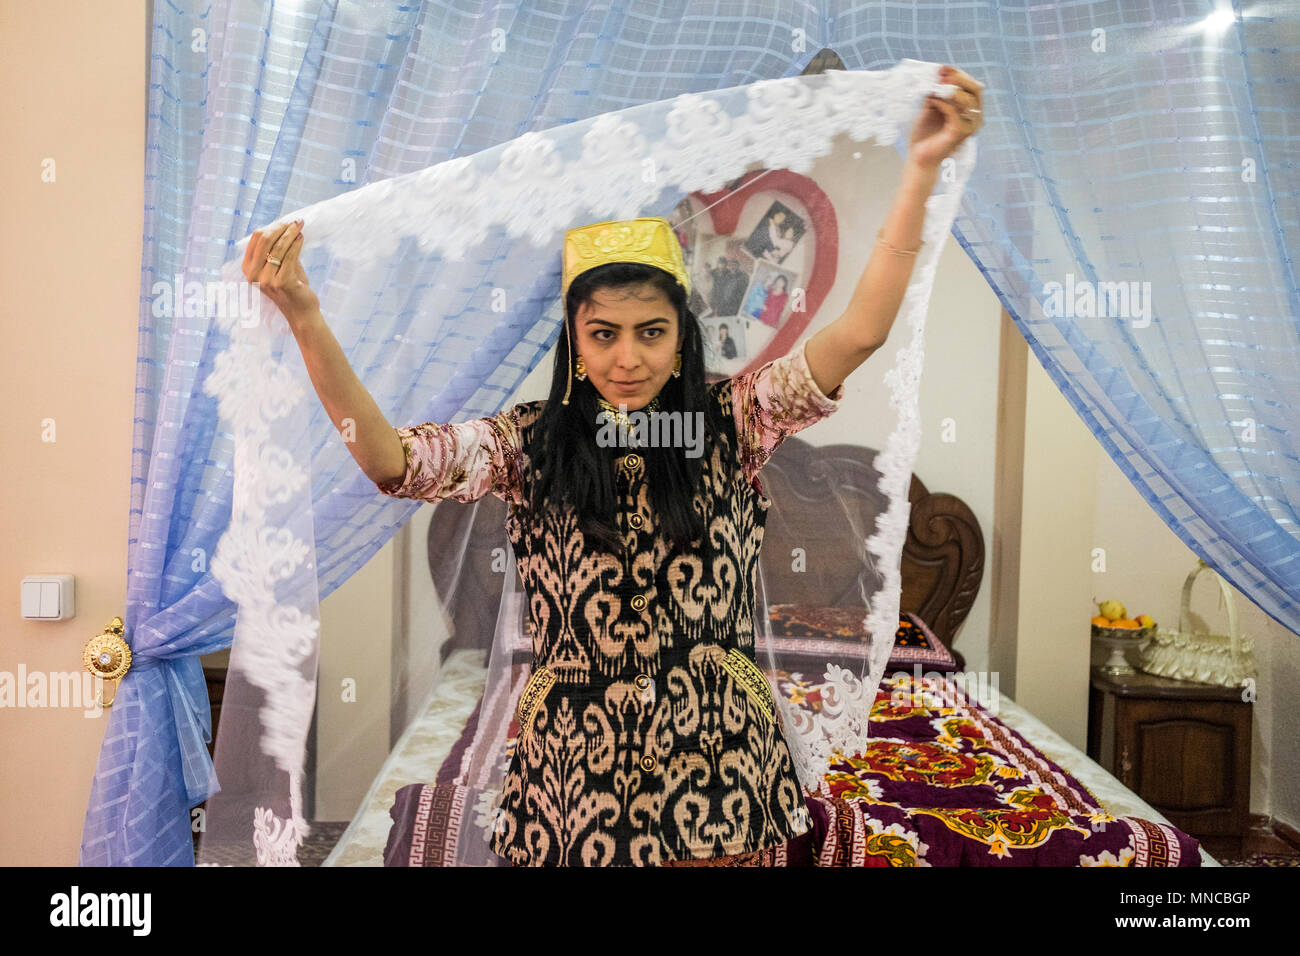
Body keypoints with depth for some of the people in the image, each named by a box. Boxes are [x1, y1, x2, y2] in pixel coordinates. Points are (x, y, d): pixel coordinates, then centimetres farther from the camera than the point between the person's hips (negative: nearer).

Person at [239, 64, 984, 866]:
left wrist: (923, 170, -17)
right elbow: (391, 461, -15)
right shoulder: (531, 445, -2)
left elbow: (860, 333, -12)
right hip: (579, 772, 1)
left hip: (719, 771, 0)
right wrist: (305, 318, -25)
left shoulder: (730, 425, -2)